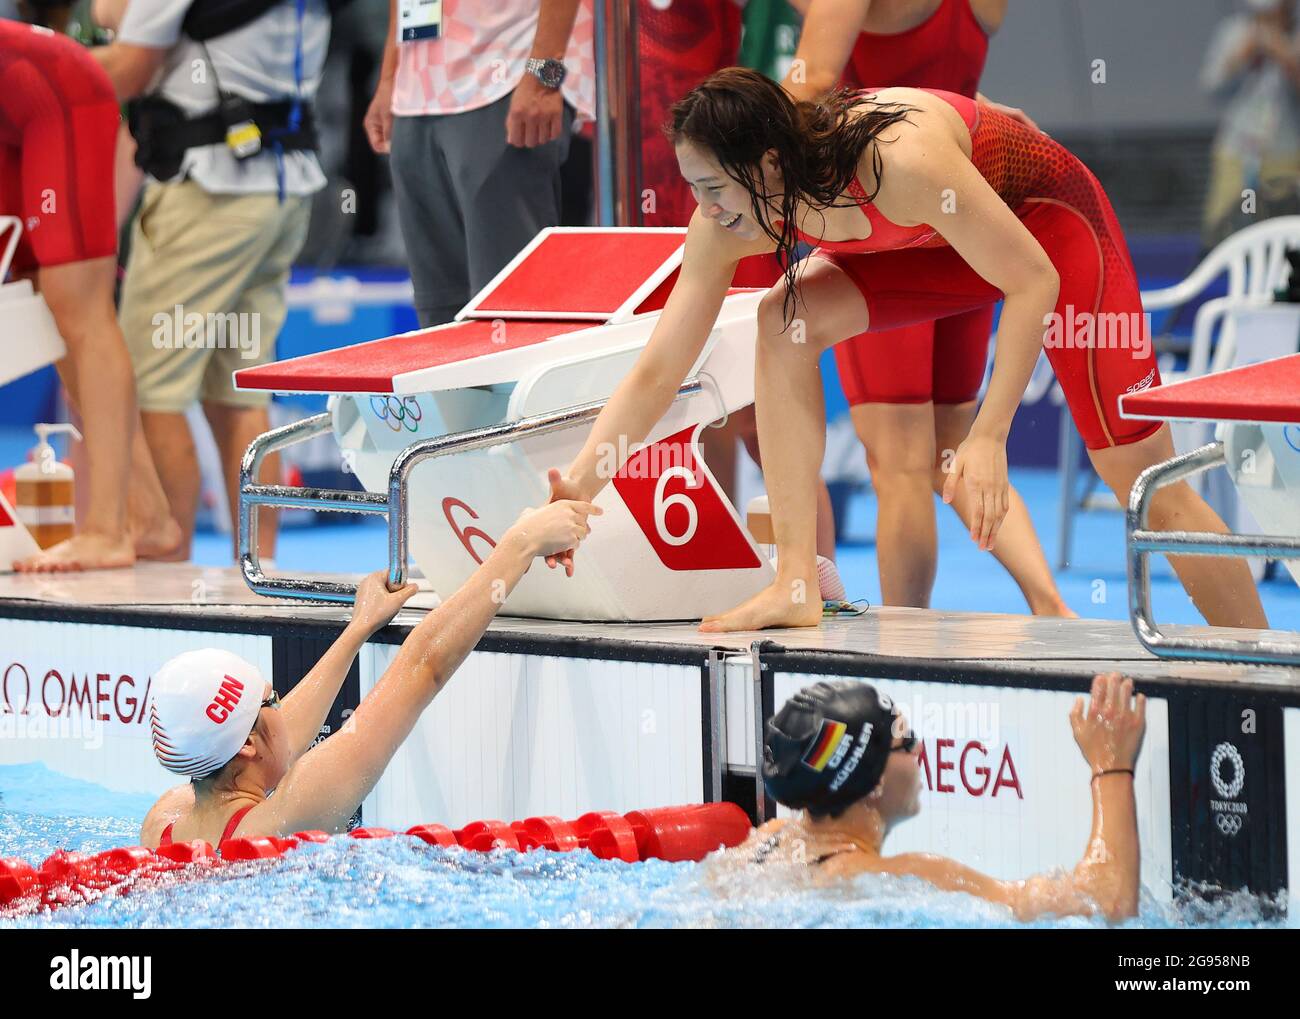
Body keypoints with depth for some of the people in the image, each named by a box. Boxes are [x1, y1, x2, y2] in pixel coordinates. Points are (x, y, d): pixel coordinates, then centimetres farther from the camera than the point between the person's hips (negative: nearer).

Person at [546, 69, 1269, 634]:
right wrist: (577, 489, -21)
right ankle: (796, 587, -16)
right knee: (787, 320, -20)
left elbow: (1034, 282, -31)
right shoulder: (724, 230, -21)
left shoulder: (899, 163, -40)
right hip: (930, 243, 5)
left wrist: (989, 437, -34)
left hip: (1047, 215, -5)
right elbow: (656, 373, -13)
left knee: (1141, 477, -6)